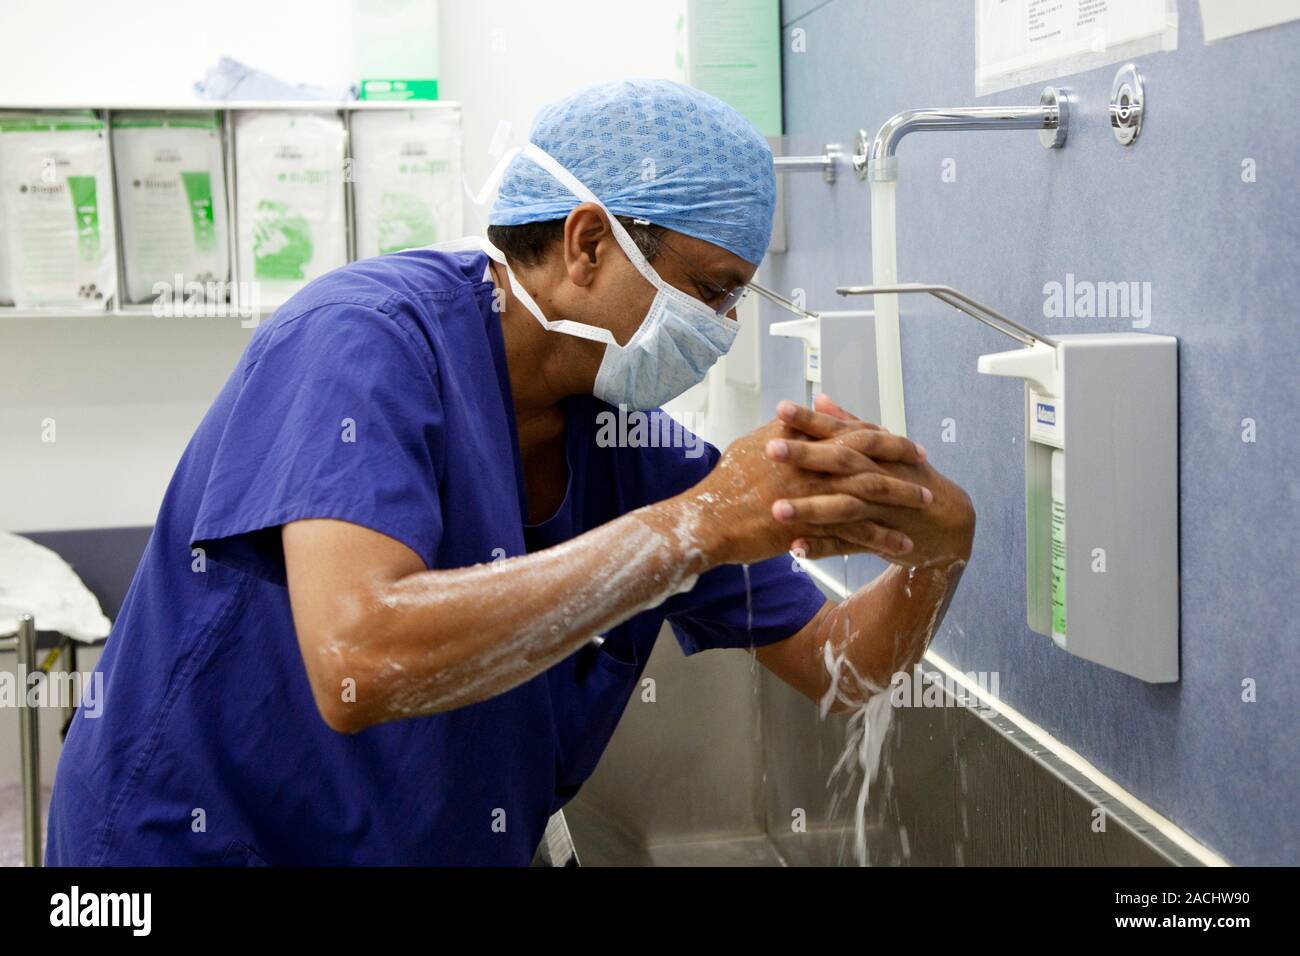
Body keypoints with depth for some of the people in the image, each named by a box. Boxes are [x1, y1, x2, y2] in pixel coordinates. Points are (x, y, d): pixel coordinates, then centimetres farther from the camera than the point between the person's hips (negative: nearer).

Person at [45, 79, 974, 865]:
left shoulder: (633, 445, -2)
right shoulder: (366, 338, -21)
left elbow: (835, 667, 2)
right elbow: (358, 662, -36)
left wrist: (936, 548, -18)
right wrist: (695, 528, -32)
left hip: (451, 844, 6)